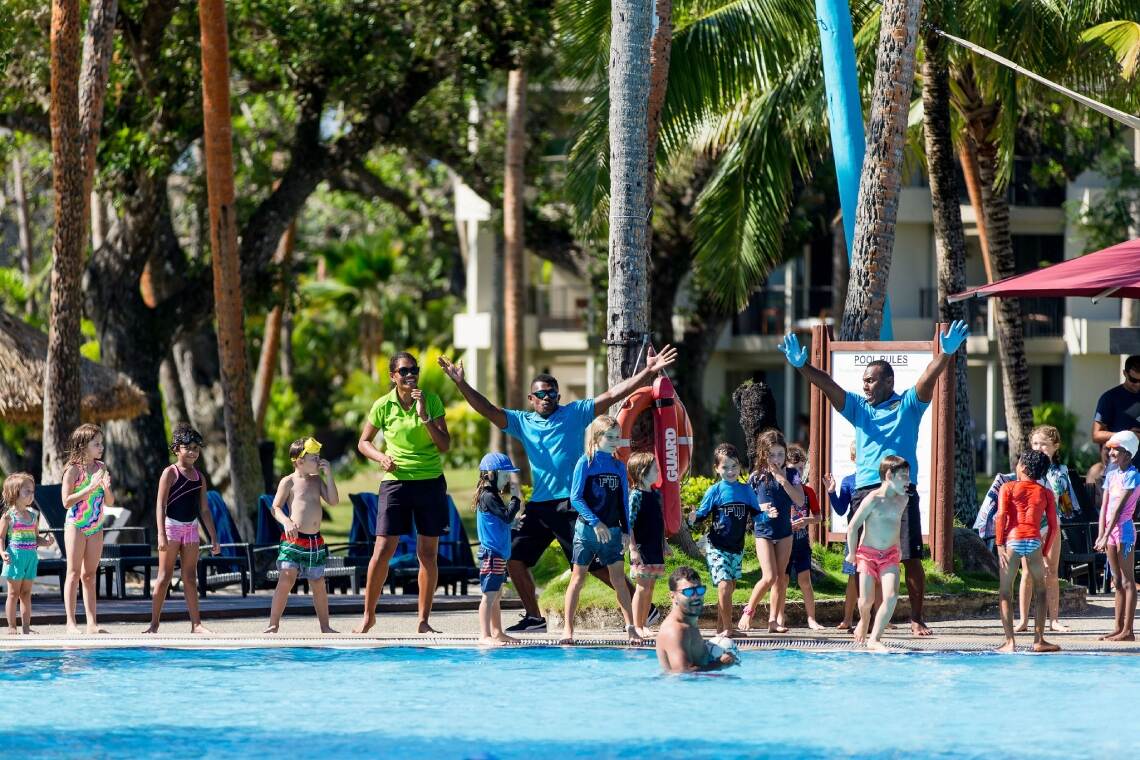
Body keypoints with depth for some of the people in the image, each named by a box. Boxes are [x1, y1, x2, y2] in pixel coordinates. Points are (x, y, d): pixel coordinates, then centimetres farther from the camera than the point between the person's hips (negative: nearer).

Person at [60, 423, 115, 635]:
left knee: (90, 575, 7)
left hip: (95, 528, 5)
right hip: (76, 525, -5)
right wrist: (90, 488, -20)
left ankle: (92, 623, 6)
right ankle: (71, 623, -8)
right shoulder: (73, 469, -9)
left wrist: (106, 487, -11)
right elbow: (67, 501, -14)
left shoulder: (101, 468, 8)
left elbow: (110, 502, 10)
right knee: (74, 573, -6)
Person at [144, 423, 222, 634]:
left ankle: (196, 624, 5)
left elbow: (204, 510, 15)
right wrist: (162, 535, -21)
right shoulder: (170, 473, -6)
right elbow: (160, 506, -12)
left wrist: (214, 539, 12)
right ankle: (154, 624, 0)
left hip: (191, 528, 5)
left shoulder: (199, 477, 11)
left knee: (190, 578, 6)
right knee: (165, 577, -3)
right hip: (172, 526, -5)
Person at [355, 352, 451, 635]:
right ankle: (368, 615, 7)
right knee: (383, 550, -7)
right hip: (396, 481, -1)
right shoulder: (383, 406, -1)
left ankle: (423, 621, 10)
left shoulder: (431, 400, -1)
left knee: (428, 554, 2)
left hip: (430, 481, 1)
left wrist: (425, 416, -17)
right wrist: (381, 457, -9)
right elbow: (363, 442, 11)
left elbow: (445, 445, -5)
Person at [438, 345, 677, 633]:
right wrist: (461, 384, -6)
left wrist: (648, 372, -9)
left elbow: (613, 395, -2)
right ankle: (534, 618, 14)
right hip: (539, 505, 5)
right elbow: (487, 409, 6)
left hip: (572, 502, -5)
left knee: (596, 562, -8)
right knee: (515, 557, 2)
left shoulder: (575, 413, 2)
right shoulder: (522, 422, 12)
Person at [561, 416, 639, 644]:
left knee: (619, 579, 1)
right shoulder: (586, 463, -6)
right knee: (578, 578, 0)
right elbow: (576, 497, -11)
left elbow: (624, 501, 13)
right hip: (587, 529, -4)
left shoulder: (619, 466, 8)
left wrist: (626, 530, 5)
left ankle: (631, 627, 2)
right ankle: (567, 628, 3)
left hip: (612, 531, 4)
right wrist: (595, 523, -17)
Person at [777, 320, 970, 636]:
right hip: (865, 492, 3)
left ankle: (917, 618, 5)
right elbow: (827, 385, 6)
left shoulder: (908, 406, 6)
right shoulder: (858, 408, 15)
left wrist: (947, 354, -25)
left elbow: (929, 378, -9)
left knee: (911, 559, -2)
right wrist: (801, 366, -9)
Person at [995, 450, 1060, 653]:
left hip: (1011, 540, -1)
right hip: (1034, 541, 1)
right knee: (1040, 590, 16)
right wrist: (1045, 553, 16)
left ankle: (1009, 641, -2)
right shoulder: (1046, 493, 14)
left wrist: (1000, 545, -6)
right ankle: (1039, 640, 10)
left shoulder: (1008, 488, 9)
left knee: (1006, 592, 6)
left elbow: (1001, 516, -5)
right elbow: (1053, 527, 9)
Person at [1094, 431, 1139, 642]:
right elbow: (1104, 506, 9)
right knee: (1118, 582, 10)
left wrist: (1106, 536, -21)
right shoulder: (1112, 475, 13)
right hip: (1110, 530, 8)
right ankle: (1118, 628, 13)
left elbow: (1119, 507, -16)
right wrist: (1100, 535, -1)